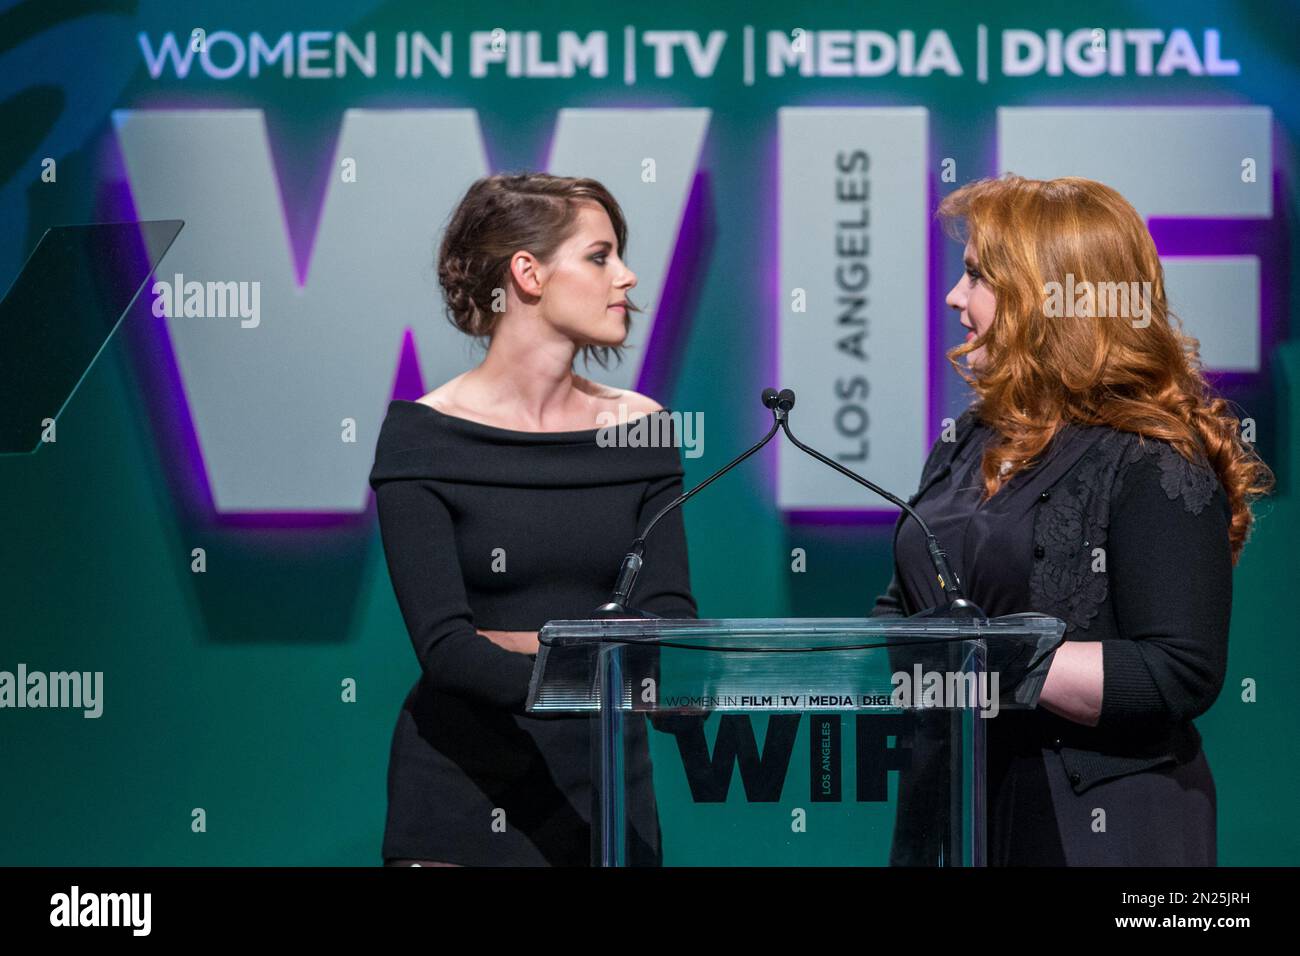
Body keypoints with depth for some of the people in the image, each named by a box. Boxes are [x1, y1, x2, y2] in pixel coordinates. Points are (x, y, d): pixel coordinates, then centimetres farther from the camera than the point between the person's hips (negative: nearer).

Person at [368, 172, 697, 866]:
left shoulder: (639, 431, 5)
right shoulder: (422, 437, -7)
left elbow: (673, 621, -4)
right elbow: (443, 646, -16)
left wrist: (530, 641, -20)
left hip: (604, 799, 3)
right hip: (463, 788, -3)